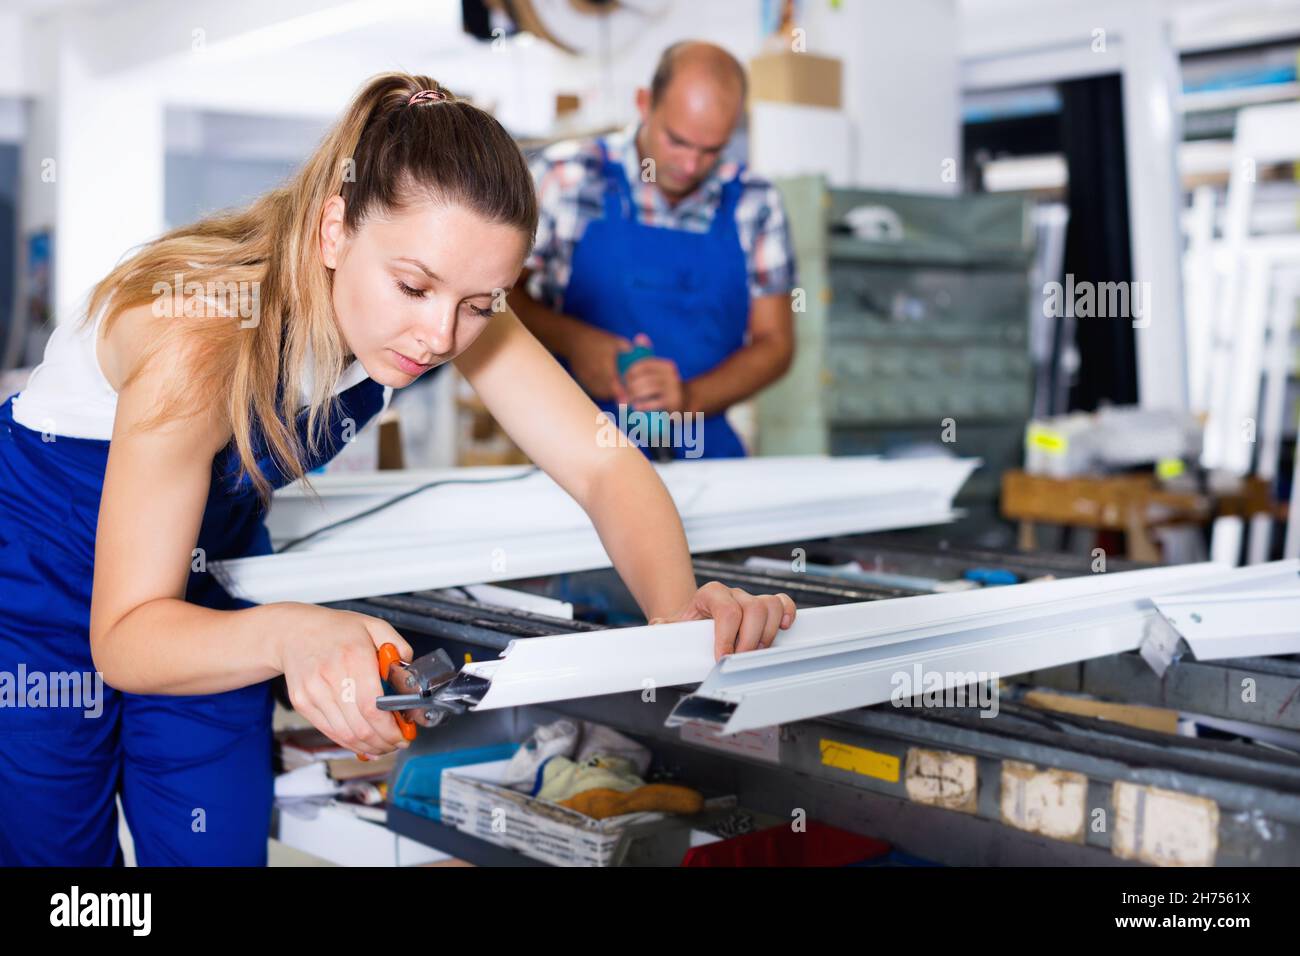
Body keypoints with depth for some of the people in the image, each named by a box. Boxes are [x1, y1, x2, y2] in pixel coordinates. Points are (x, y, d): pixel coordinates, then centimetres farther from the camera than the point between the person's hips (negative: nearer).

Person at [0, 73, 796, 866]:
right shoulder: (196, 340, -39)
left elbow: (603, 466, -22)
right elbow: (125, 635, -34)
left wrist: (679, 611, -41)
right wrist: (289, 634, -54)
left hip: (207, 574, 5)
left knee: (222, 848, 4)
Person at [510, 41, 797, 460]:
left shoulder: (752, 202, 5)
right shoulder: (567, 175, 0)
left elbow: (774, 343, 8)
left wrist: (689, 398, -10)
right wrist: (572, 341, -14)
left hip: (704, 448, 3)